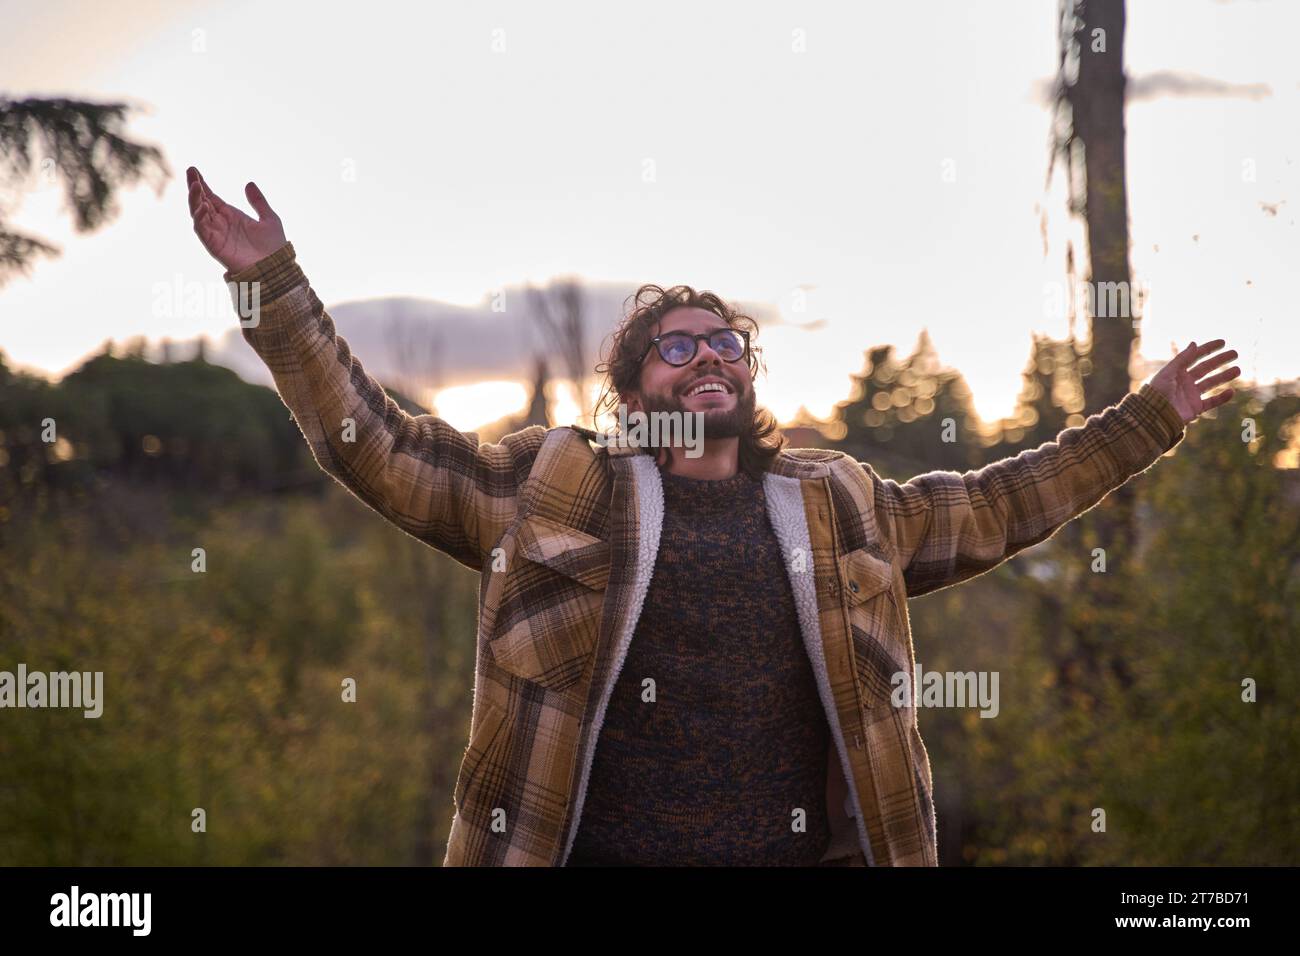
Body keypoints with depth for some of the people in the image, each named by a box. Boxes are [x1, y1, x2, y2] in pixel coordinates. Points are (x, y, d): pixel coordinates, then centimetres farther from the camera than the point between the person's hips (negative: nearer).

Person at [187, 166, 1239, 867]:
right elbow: (372, 441, 8)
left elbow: (995, 506, 27)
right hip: (592, 850, -2)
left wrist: (1144, 422, 29)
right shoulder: (552, 487, 9)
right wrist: (275, 285, 3)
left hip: (805, 849, 2)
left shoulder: (844, 508, 17)